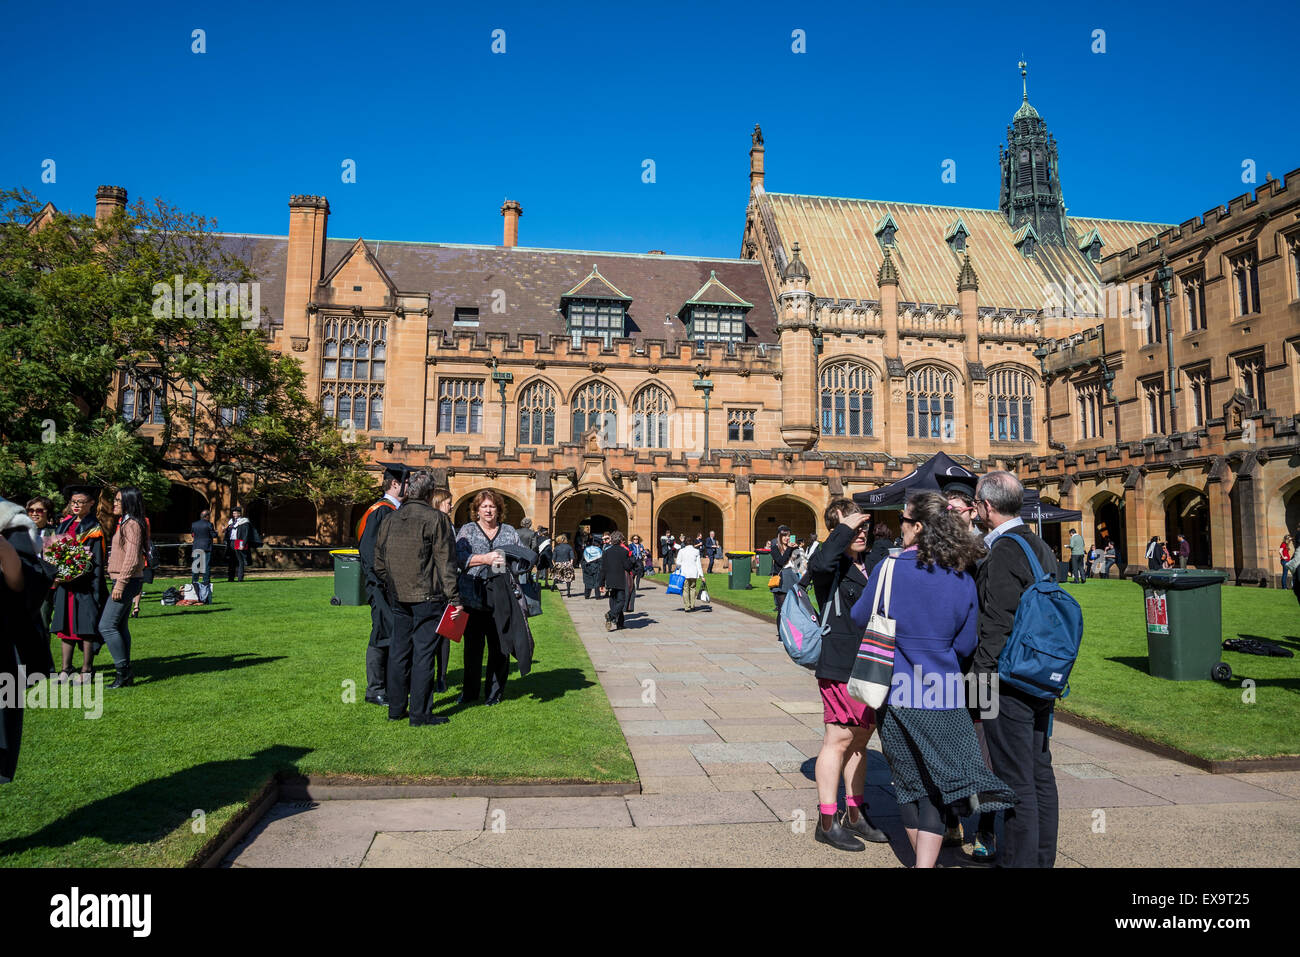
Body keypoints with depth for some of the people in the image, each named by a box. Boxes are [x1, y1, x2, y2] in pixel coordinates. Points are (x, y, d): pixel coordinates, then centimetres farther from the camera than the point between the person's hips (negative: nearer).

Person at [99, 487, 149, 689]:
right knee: (120, 627, 11)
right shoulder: (123, 523, 17)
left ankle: (123, 671, -6)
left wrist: (120, 584, -22)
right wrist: (109, 570, 18)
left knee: (107, 626, -11)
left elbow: (132, 558, -21)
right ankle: (126, 675, 16)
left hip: (127, 582, -10)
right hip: (122, 581, 10)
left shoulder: (132, 524, -14)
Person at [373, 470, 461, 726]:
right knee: (423, 652, 0)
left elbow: (379, 564, 15)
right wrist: (454, 598, -11)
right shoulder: (436, 519, -10)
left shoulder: (389, 520, 9)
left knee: (399, 651, 14)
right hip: (427, 597, -6)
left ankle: (396, 708, 23)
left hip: (398, 597, 6)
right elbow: (446, 562, -12)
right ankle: (420, 714, 4)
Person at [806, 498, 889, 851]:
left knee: (860, 738, 15)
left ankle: (855, 814, 27)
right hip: (839, 664, -8)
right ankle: (827, 821, 5)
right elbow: (820, 563, -34)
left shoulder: (871, 564, 14)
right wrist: (846, 526, -24)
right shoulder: (833, 563, -9)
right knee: (839, 739, -5)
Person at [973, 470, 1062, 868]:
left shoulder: (1004, 551, -18)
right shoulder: (1041, 546, 11)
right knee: (1040, 772, 17)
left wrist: (979, 684, -17)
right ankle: (1042, 857, 28)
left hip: (1009, 682, -9)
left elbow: (997, 627, -21)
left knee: (1016, 780, -1)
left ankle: (1019, 860, 8)